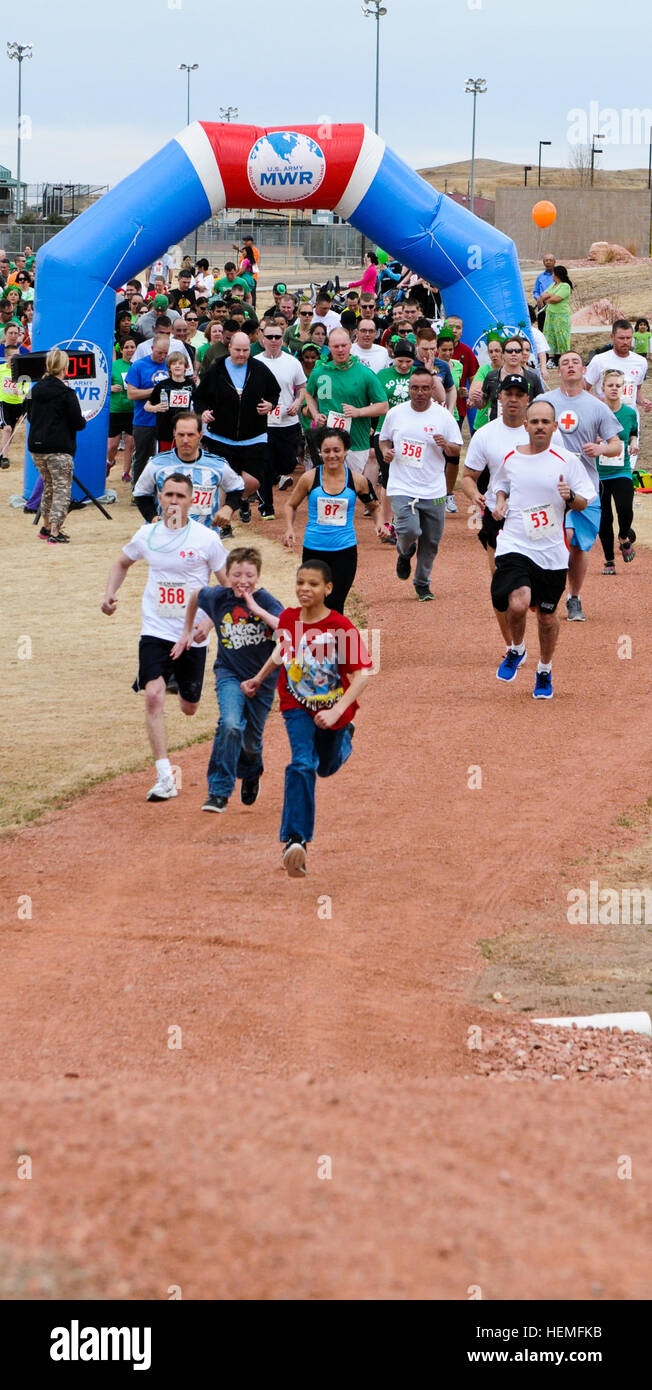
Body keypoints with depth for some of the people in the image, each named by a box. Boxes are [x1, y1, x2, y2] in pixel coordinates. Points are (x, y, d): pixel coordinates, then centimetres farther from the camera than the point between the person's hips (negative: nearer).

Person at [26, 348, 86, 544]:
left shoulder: (36, 390, 6)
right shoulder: (66, 393, -12)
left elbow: (31, 417, 16)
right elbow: (78, 423, -10)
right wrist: (83, 421, 10)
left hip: (36, 446, 6)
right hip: (59, 448, -6)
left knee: (49, 486, 22)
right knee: (62, 489, -1)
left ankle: (46, 527, 28)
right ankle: (55, 532, -8)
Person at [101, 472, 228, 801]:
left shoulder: (206, 539, -7)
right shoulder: (147, 534, 1)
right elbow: (122, 563, 21)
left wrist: (209, 622, -15)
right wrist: (110, 593, 3)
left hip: (193, 636, -1)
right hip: (156, 631, 1)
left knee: (189, 707, 12)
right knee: (153, 695, -20)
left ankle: (185, 689, 53)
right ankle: (165, 778, -22)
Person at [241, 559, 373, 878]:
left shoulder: (341, 627, -25)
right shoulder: (288, 619, -12)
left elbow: (361, 675, -27)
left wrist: (335, 712, -37)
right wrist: (259, 678, 14)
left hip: (333, 707, -1)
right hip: (298, 705, 1)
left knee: (327, 767, 22)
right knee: (302, 765, -22)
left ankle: (344, 737, 59)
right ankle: (295, 840, -26)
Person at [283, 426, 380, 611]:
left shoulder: (357, 480, -2)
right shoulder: (310, 478, -3)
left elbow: (374, 506, 16)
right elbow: (291, 505, 12)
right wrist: (290, 529, -4)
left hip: (344, 550, -1)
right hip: (313, 549, 1)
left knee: (334, 605, -11)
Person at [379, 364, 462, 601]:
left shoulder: (443, 416, 0)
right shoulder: (395, 414, 4)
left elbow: (457, 449, 5)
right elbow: (384, 439, 19)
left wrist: (446, 445, -17)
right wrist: (385, 451, -3)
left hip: (433, 491, 1)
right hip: (402, 488, -1)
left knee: (431, 541, 6)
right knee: (410, 531, -20)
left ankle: (422, 584, 27)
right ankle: (405, 551, 17)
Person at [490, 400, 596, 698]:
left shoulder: (567, 461, -2)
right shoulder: (510, 458, 4)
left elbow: (584, 503, 3)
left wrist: (570, 496, -18)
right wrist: (500, 502, 5)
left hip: (552, 553, 0)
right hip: (514, 547, 0)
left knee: (547, 616, 9)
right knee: (518, 603, -22)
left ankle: (544, 671, 33)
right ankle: (516, 650, 8)